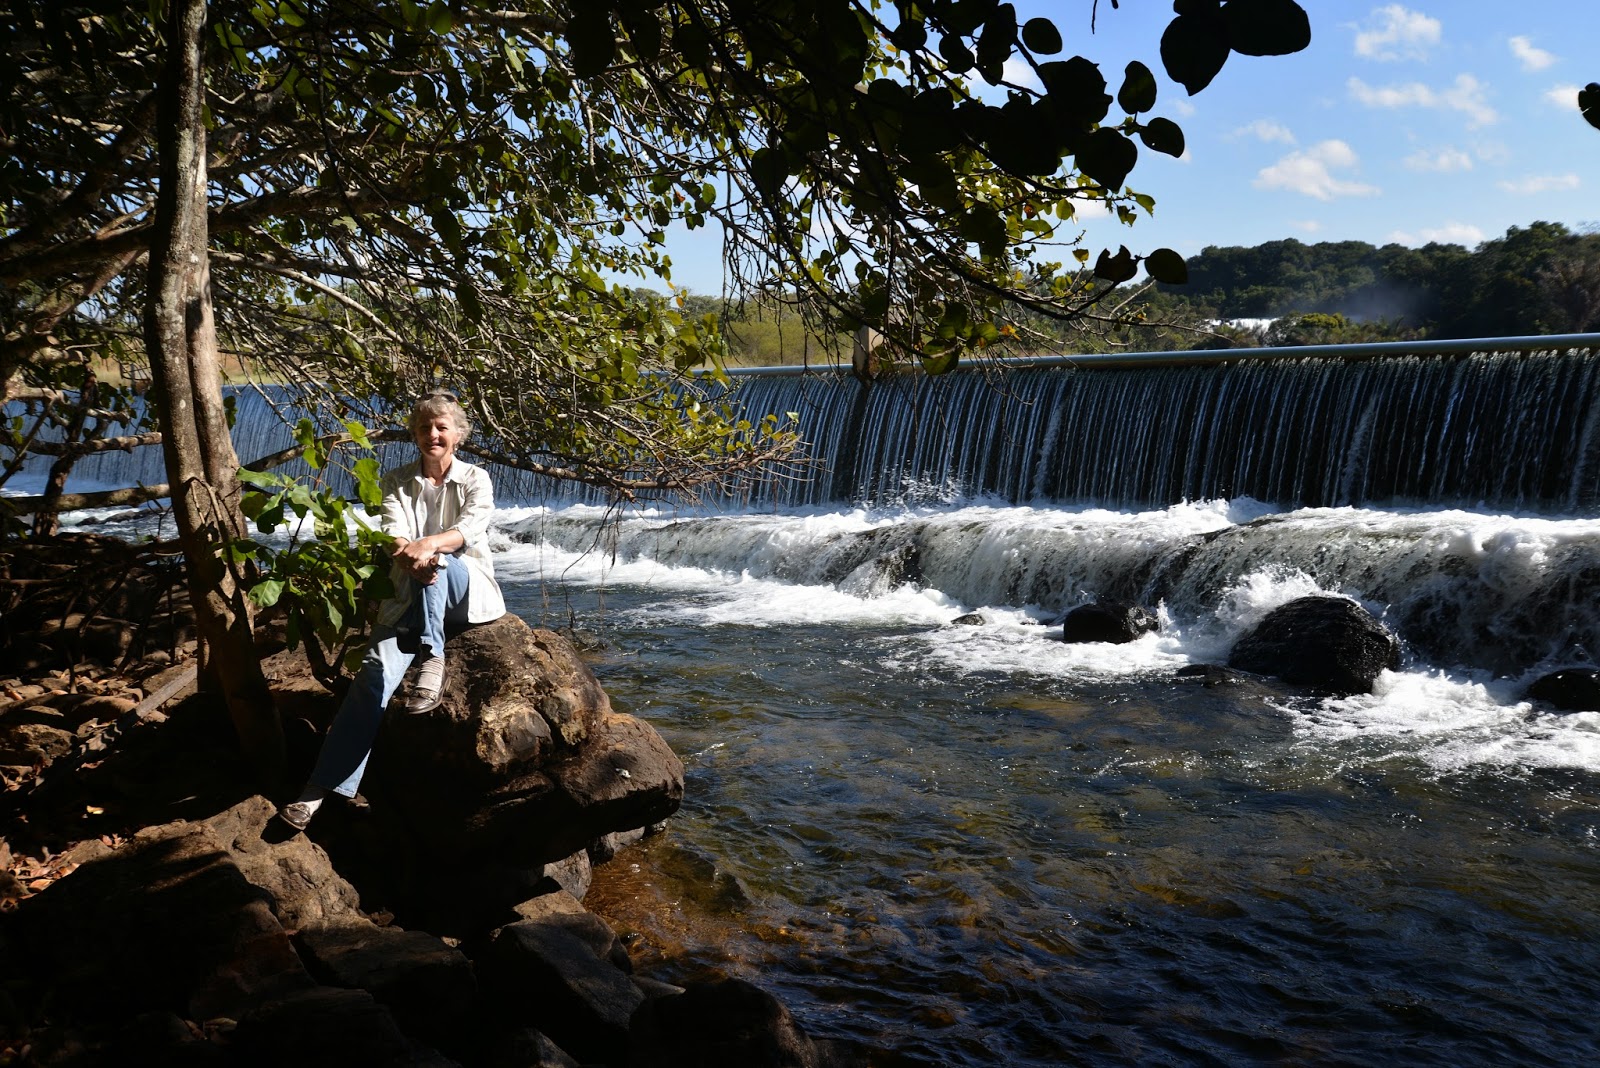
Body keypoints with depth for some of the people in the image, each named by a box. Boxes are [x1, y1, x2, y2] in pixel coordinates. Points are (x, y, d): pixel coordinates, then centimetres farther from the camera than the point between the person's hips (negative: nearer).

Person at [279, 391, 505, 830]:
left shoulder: (475, 480, 3)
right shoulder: (397, 481, 9)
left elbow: (471, 529, -16)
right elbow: (394, 534, -9)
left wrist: (429, 544, -38)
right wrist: (408, 554, -35)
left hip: (467, 589, -1)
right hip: (409, 594, 1)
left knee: (436, 564, -36)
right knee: (377, 670, -24)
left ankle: (432, 660, -37)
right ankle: (322, 785, -28)